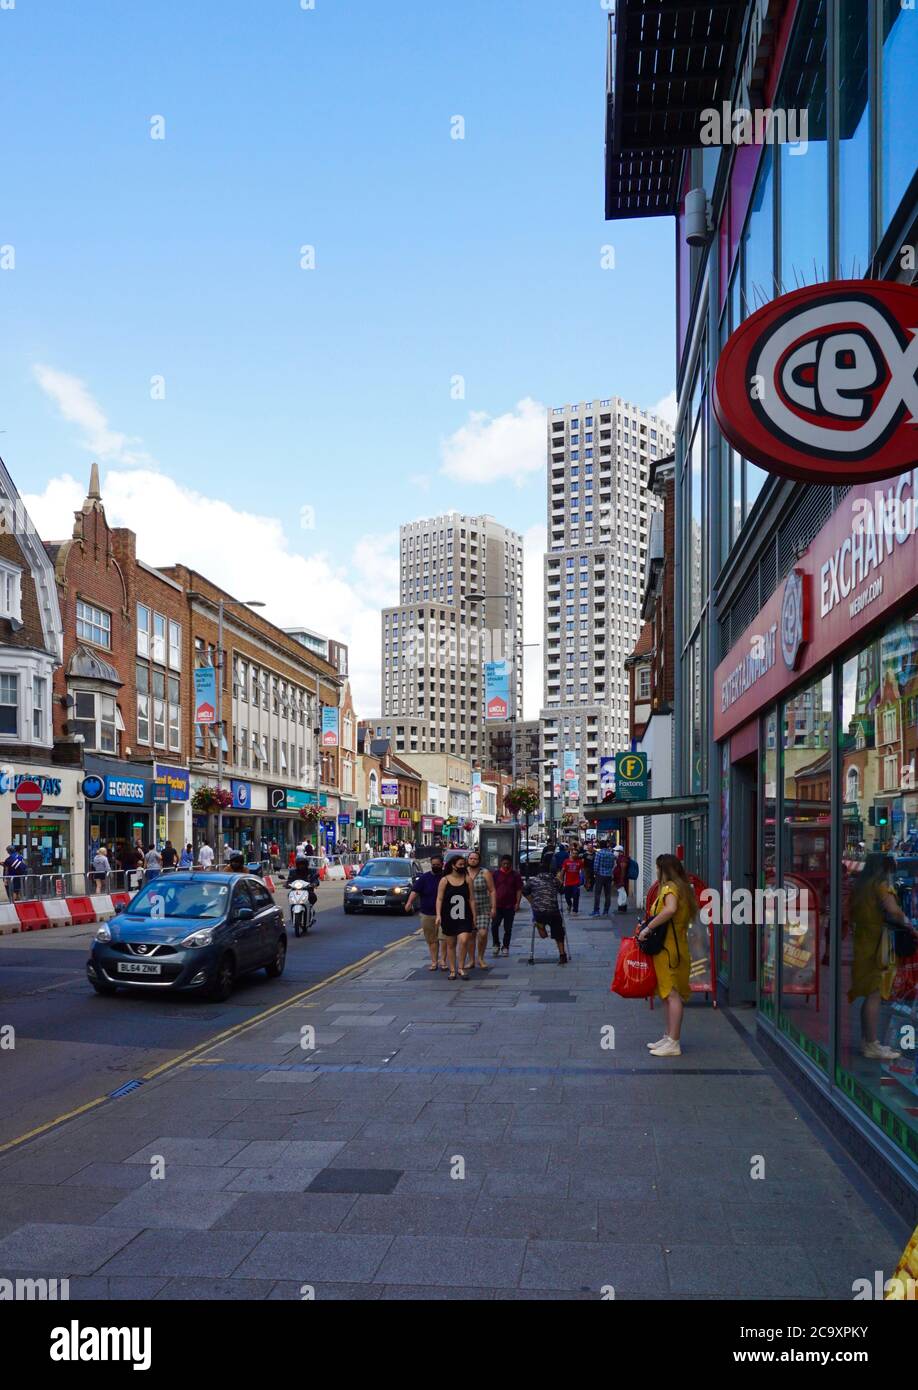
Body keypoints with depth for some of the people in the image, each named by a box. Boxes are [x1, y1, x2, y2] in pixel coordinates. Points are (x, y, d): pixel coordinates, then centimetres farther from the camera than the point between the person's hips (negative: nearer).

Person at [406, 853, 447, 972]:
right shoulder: (424, 878, 5)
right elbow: (415, 891, -7)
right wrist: (409, 902, -24)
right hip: (427, 914, 2)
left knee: (444, 938, -11)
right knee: (432, 939, 7)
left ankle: (442, 960, -1)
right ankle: (434, 961, 14)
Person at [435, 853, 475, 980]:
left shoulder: (467, 879, 4)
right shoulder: (445, 880, 0)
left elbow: (471, 899, 6)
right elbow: (439, 899, -2)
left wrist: (474, 916, 4)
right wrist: (438, 915, -11)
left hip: (464, 917, 0)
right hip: (448, 917, 0)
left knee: (463, 941, -15)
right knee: (450, 944, 8)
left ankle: (460, 968, -1)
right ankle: (452, 970, 18)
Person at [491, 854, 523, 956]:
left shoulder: (515, 875, 4)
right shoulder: (496, 874, 5)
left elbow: (519, 890, 3)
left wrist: (517, 903, -6)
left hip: (510, 906, 0)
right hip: (497, 905, 0)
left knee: (508, 928, 4)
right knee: (494, 925, -9)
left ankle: (505, 947, 16)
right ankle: (496, 945, 10)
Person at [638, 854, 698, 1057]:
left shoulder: (669, 888, -13)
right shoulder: (683, 888, 16)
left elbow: (670, 910, -33)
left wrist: (648, 927, -25)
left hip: (668, 948, -10)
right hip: (677, 946, 10)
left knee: (672, 994, -9)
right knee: (670, 994, 14)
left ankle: (673, 1043, -8)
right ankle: (669, 1037, 21)